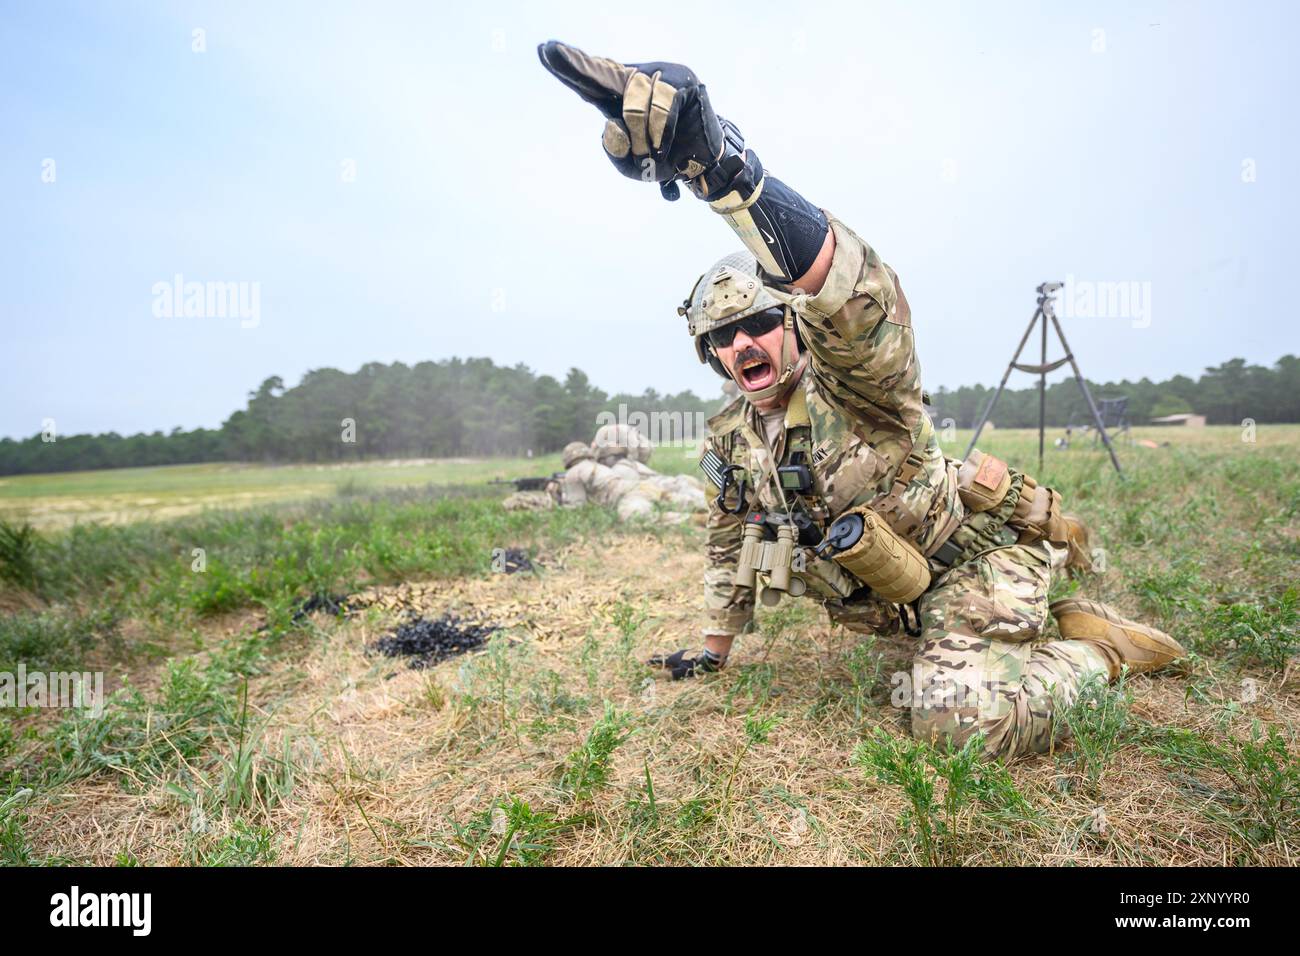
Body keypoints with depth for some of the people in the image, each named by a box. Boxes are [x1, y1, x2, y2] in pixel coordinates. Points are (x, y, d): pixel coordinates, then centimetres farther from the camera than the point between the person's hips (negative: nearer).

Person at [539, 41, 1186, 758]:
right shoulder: (728, 442, 1)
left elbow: (859, 300, -47)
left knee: (966, 718, -26)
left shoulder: (853, 385, -22)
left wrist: (719, 162, -61)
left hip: (975, 558, -8)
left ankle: (1101, 649, -1)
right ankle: (1051, 624, 41)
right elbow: (729, 542, 16)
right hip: (892, 599, 8)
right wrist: (714, 644, 18)